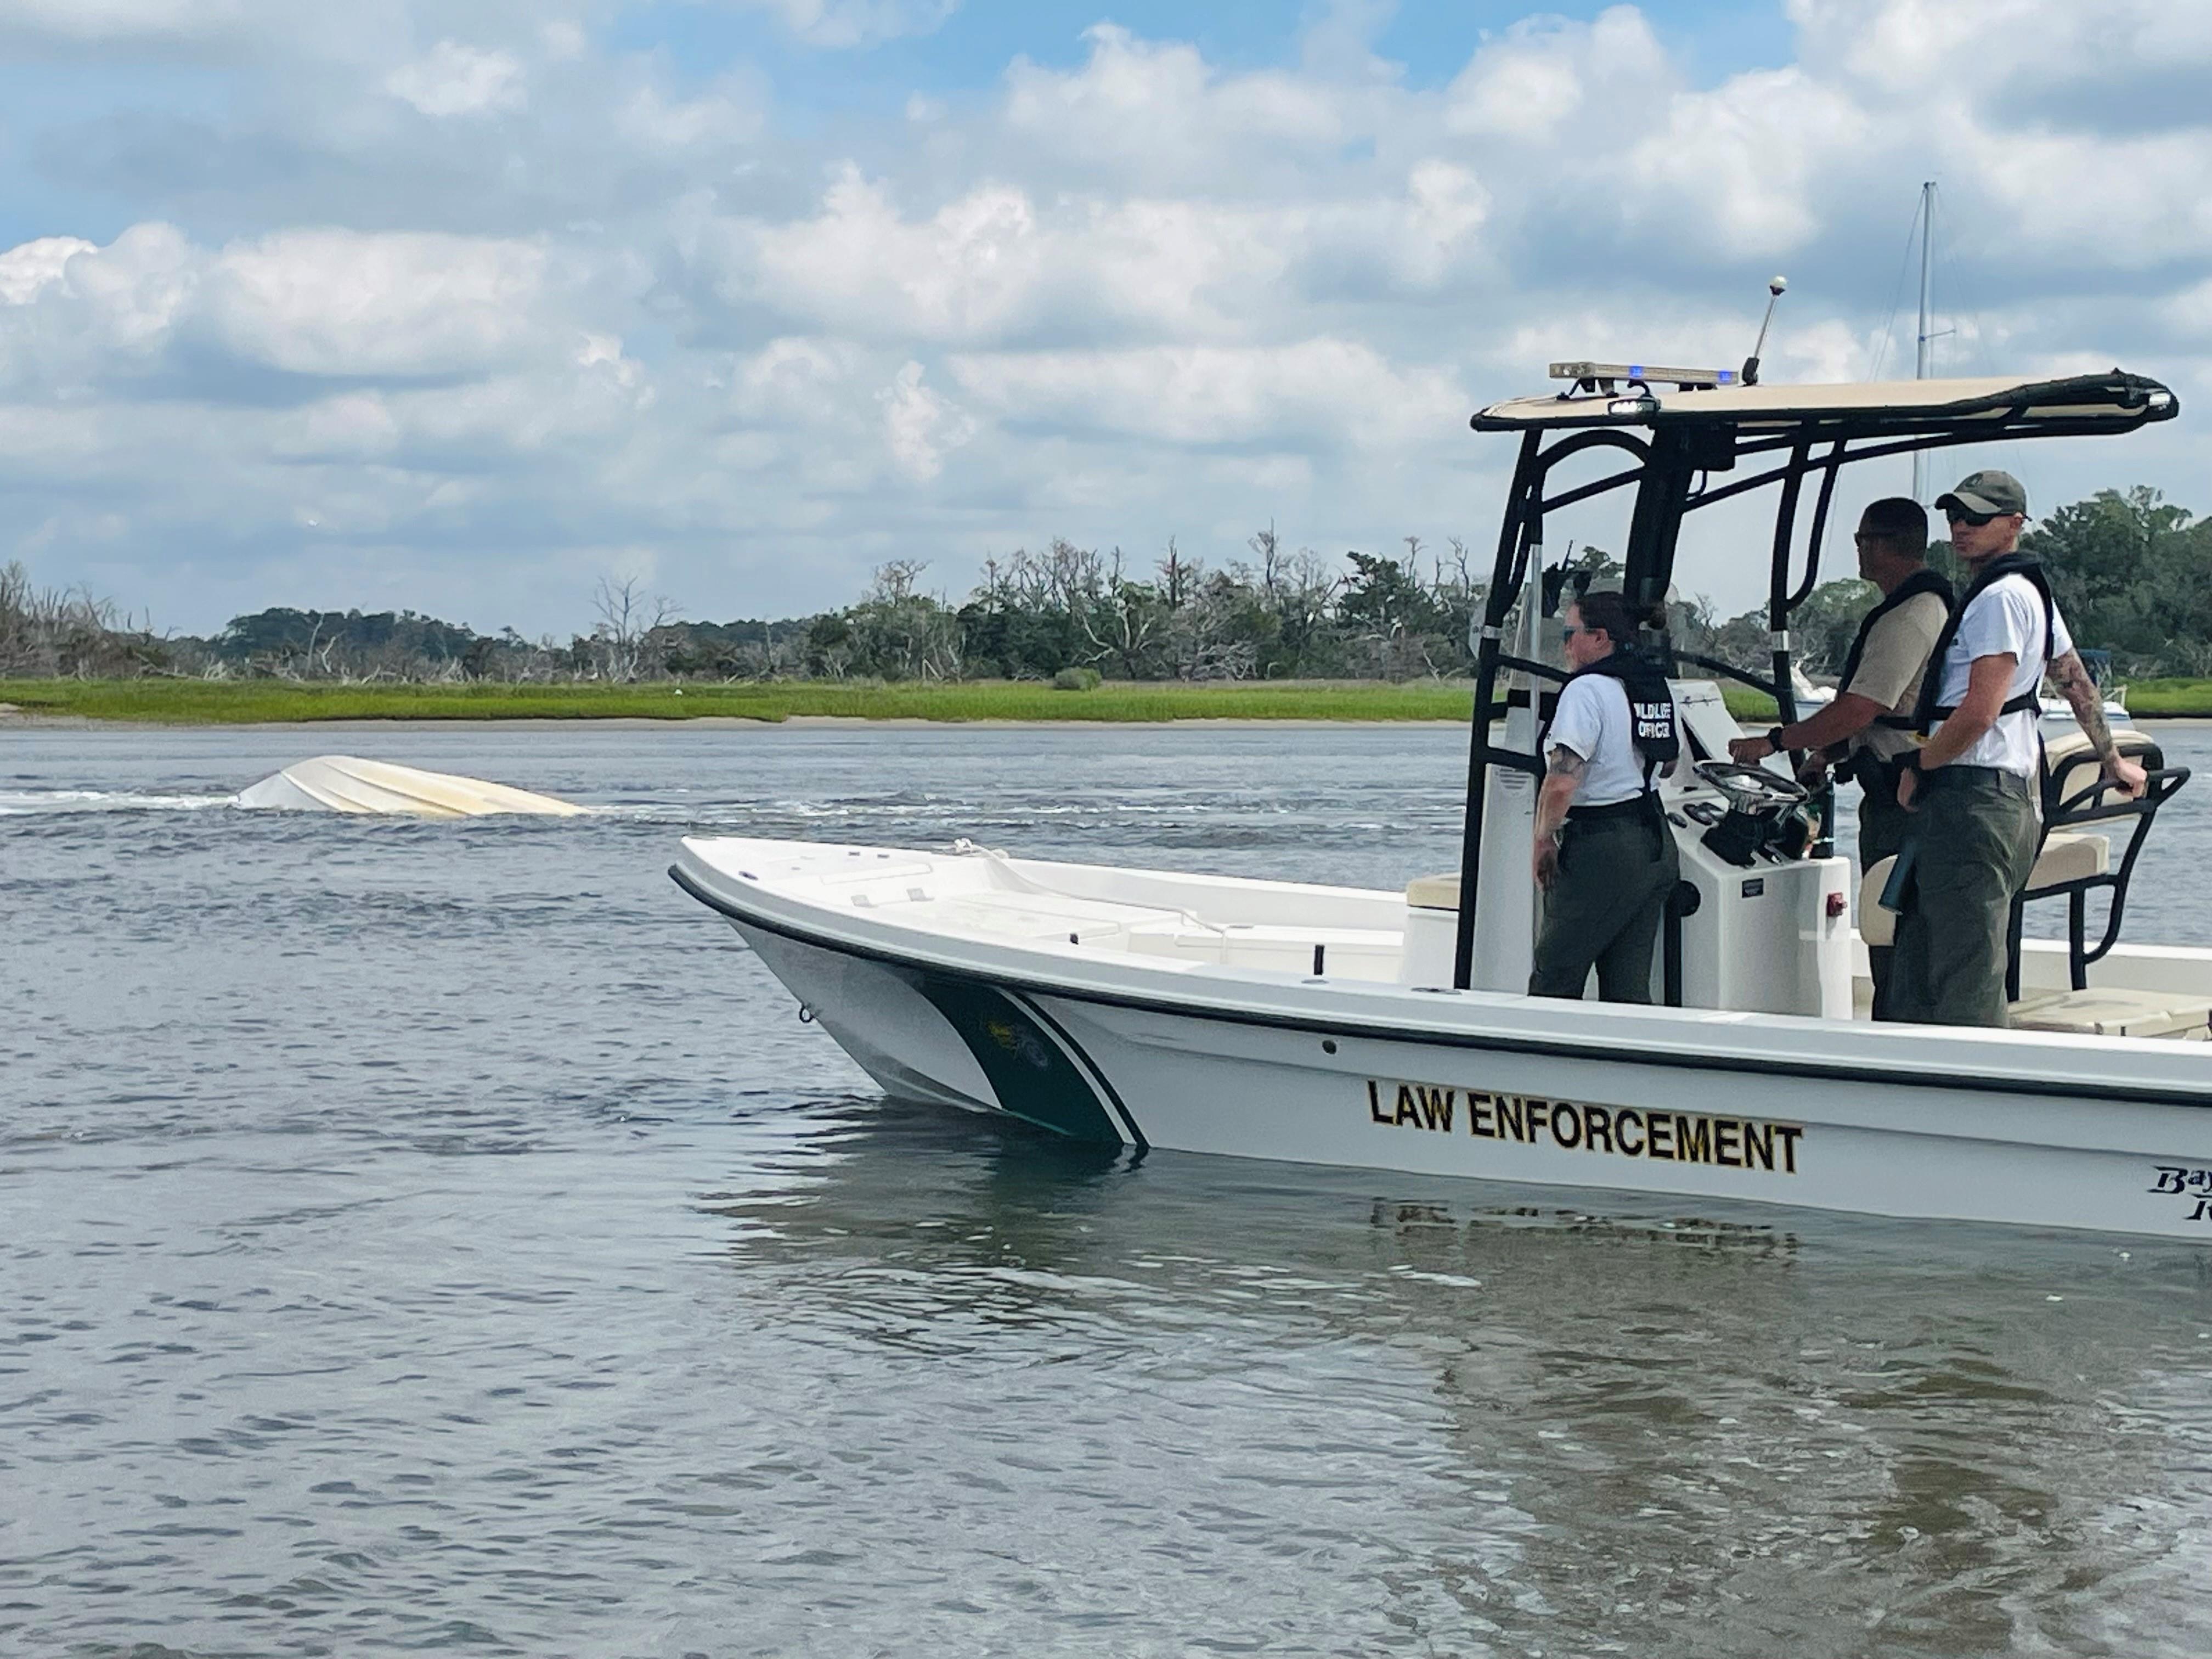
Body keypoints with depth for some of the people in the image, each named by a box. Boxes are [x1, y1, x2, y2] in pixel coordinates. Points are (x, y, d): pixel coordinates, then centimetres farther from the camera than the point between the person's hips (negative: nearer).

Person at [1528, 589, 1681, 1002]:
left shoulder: (1587, 689, -14)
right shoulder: (1658, 687, 11)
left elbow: (1561, 783, -22)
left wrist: (1544, 840, -9)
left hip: (1602, 849, -8)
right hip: (1659, 846, 8)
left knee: (1553, 981, -1)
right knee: (1630, 988, 9)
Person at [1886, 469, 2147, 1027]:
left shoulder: (1999, 598, -11)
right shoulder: (2030, 591, 21)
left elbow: (1979, 712, -19)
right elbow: (2079, 685, 30)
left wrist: (1916, 767, -7)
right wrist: (2112, 761, 39)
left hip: (1973, 797, -11)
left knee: (1966, 979, -11)